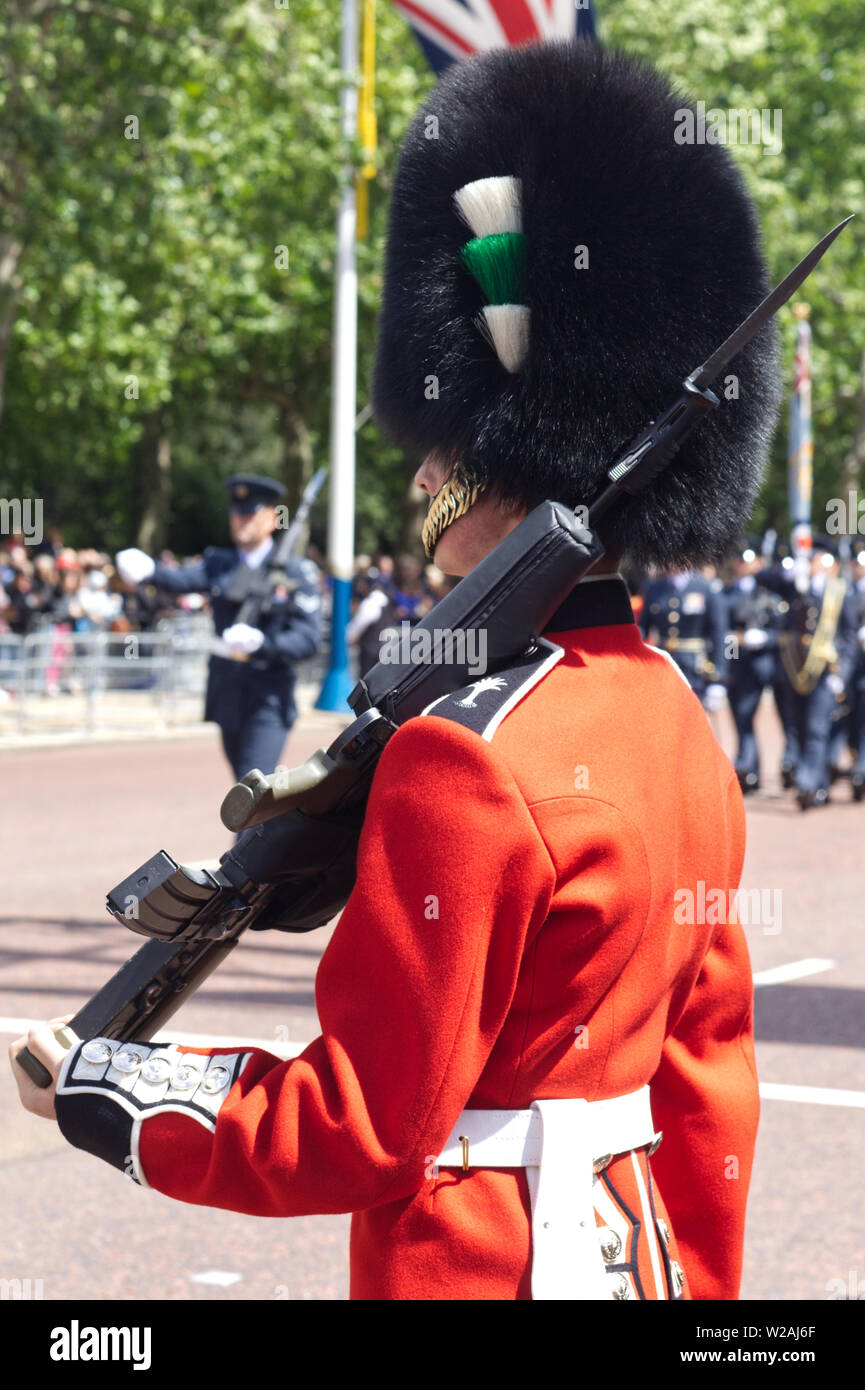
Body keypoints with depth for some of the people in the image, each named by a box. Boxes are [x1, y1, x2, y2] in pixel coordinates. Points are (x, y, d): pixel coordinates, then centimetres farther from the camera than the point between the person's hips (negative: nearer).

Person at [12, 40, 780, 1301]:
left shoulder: (469, 759, -22)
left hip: (479, 1264, -8)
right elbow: (707, 1073, 11)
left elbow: (364, 1125, -18)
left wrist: (105, 1096, -6)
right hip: (634, 1251, 9)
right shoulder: (680, 720, 5)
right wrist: (690, 1281, 20)